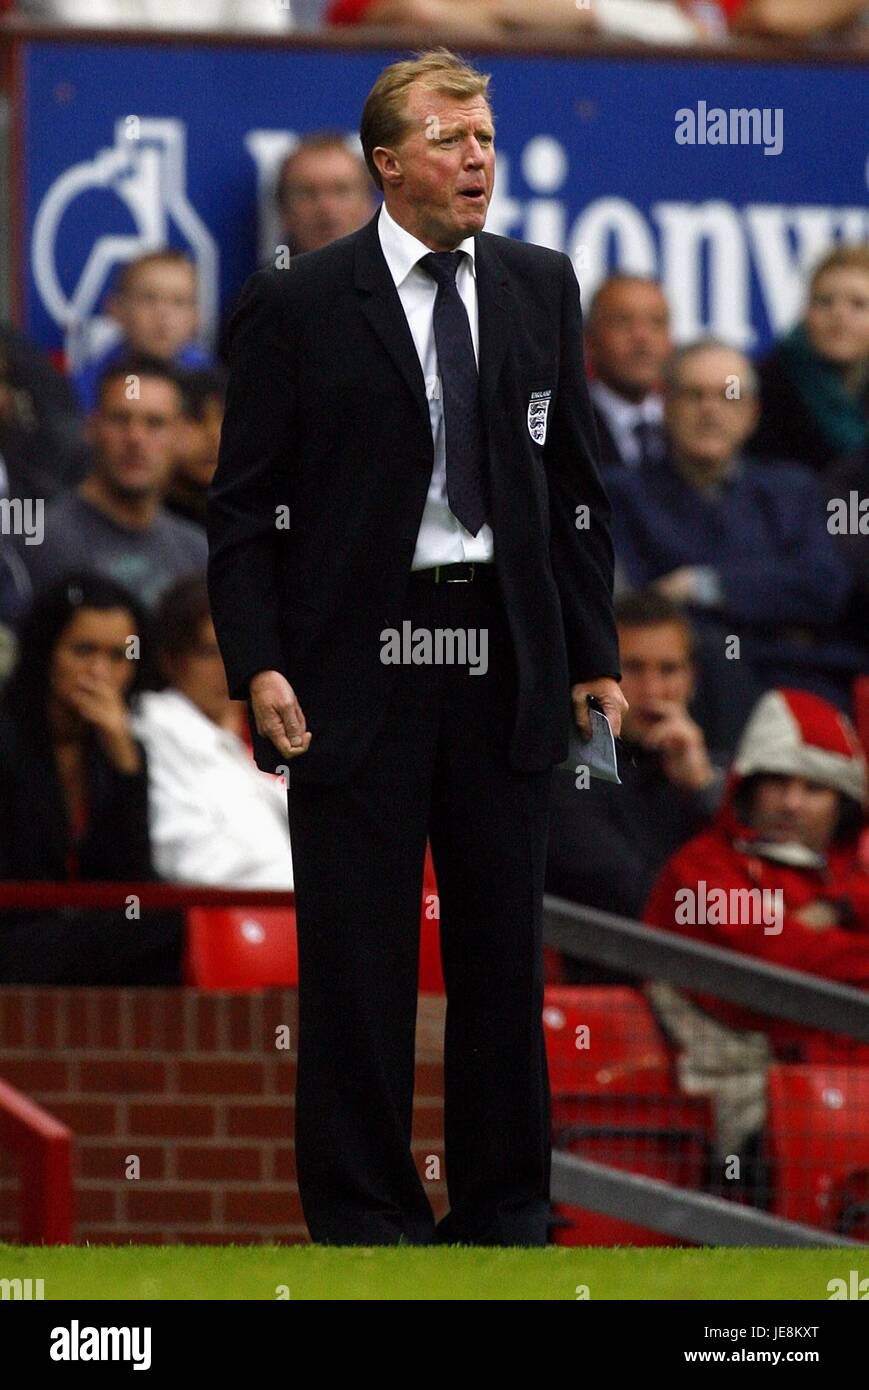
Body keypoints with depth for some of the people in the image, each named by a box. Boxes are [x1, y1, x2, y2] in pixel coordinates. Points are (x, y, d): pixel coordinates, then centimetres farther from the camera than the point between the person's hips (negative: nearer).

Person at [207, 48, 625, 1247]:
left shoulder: (541, 288, 10)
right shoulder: (298, 307, -1)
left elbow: (577, 485, 13)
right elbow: (243, 506, -1)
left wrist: (593, 655, 7)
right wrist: (257, 667, -11)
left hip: (508, 672, 3)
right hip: (356, 672, -3)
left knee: (504, 945, 8)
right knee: (357, 956, 0)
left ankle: (504, 1209, 17)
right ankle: (363, 1216, 8)